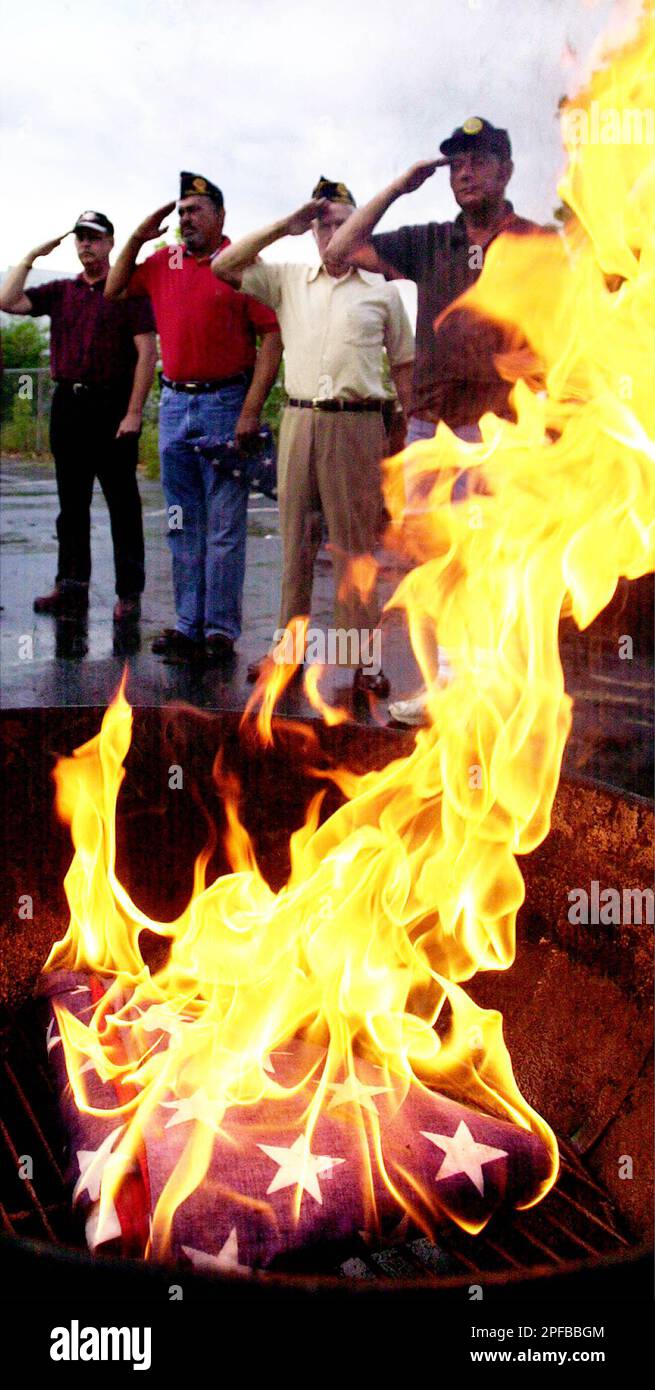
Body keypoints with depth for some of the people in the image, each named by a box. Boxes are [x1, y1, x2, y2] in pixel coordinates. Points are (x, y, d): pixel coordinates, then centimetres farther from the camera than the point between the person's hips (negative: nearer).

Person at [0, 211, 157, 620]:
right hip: (68, 404, 6)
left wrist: (133, 413, -14)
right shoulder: (60, 291, 16)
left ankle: (129, 594, 2)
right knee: (72, 503, 9)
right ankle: (72, 588, 15)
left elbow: (147, 352, -8)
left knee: (123, 503, -1)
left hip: (112, 406, -6)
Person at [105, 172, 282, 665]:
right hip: (175, 402, 6)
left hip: (225, 402, -6)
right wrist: (137, 239, 9)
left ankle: (221, 629, 4)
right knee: (183, 524, 9)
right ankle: (189, 624, 17)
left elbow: (273, 338, -10)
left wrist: (252, 410, -17)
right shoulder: (164, 262, 12)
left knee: (224, 523, -2)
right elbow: (114, 291, 24)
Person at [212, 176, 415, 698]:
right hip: (299, 420, 2)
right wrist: (286, 226, 2)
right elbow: (224, 265, 4)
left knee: (355, 544, -1)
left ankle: (363, 657, 3)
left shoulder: (382, 291, 10)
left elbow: (404, 362, 11)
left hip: (357, 425, -2)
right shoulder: (287, 279, 13)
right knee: (295, 540, 6)